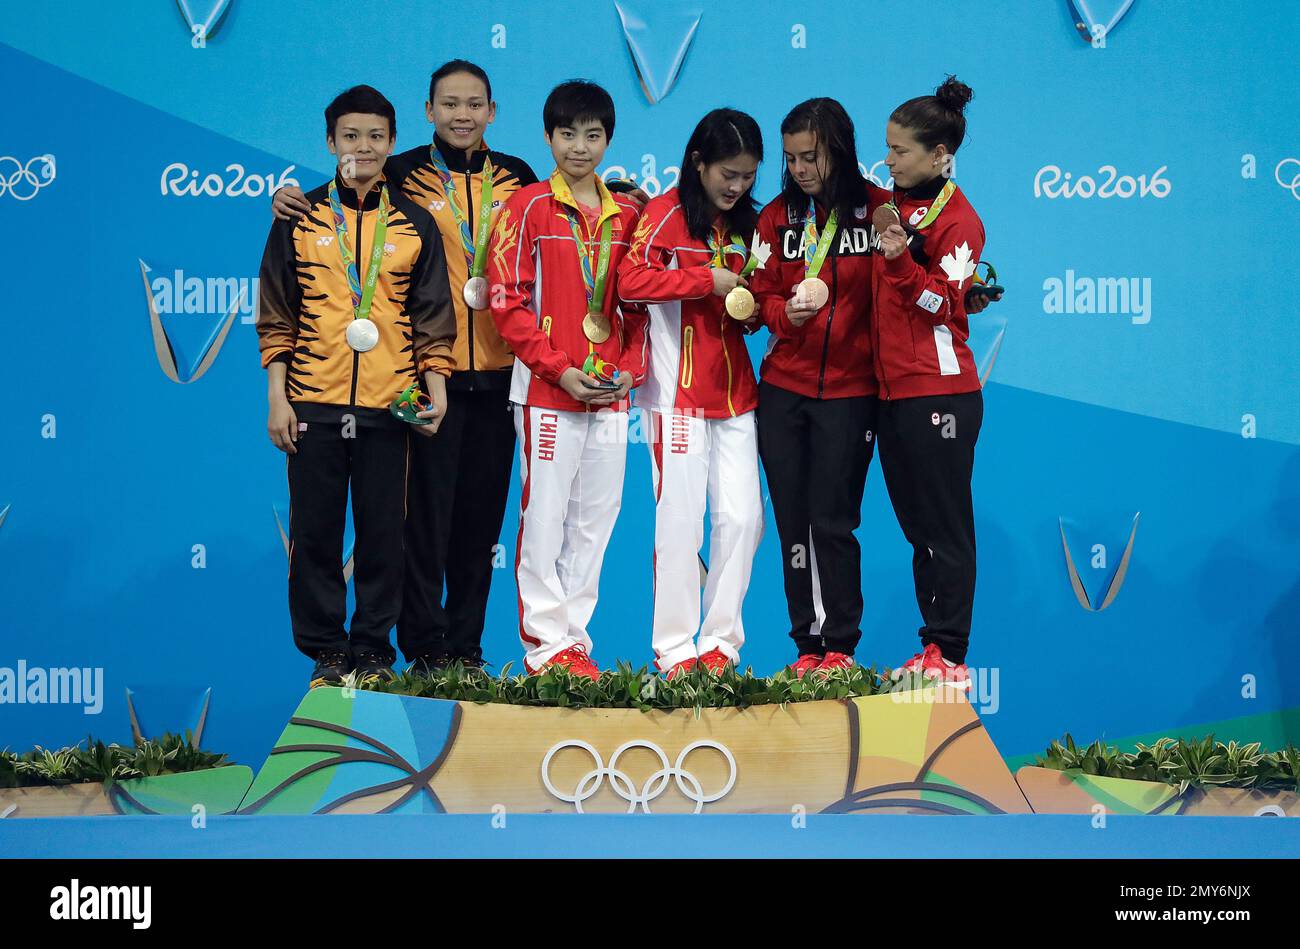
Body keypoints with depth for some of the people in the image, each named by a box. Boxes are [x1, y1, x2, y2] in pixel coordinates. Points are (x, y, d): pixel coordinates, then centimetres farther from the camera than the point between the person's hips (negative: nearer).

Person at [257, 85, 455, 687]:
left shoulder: (414, 225, 8)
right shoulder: (300, 220, 6)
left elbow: (433, 317, 9)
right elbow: (276, 317, 6)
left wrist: (436, 390, -1)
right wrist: (276, 397, 0)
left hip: (388, 405, 0)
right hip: (313, 404, 0)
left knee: (383, 532, 3)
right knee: (314, 531, 3)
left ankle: (373, 648, 15)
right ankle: (325, 651, 14)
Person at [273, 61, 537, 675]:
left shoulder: (515, 179, 11)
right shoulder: (403, 175, 1)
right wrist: (291, 202, -13)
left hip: (496, 369, 3)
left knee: (482, 509, 9)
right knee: (427, 508, -4)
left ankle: (466, 646, 18)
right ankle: (423, 648, 5)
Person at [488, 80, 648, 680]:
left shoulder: (627, 215, 12)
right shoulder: (528, 207, -1)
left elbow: (637, 302, 15)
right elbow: (507, 299, -6)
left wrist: (630, 368, -2)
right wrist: (560, 370, -13)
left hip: (611, 391, 5)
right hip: (547, 389, -4)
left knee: (596, 519, 7)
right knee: (544, 517, -3)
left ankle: (574, 634, 15)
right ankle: (547, 643, 3)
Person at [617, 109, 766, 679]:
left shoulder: (746, 223, 15)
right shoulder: (666, 214, -5)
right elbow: (630, 281, -19)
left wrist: (752, 310, 2)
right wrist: (705, 278, -18)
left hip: (735, 392, 6)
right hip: (679, 391, -6)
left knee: (742, 516, 2)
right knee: (681, 517, -3)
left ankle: (720, 641, 13)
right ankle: (673, 648, 6)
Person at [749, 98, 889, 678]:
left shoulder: (878, 210, -3)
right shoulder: (776, 216, 8)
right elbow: (762, 295, 8)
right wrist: (785, 312, -11)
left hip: (849, 390, -3)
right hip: (783, 389, 4)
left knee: (833, 521, -3)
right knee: (792, 520, 5)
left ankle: (841, 646, 8)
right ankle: (807, 645, 13)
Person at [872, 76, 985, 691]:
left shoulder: (958, 219, -8)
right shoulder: (891, 205, 15)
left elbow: (946, 304, -15)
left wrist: (903, 260, -26)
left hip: (940, 393, -8)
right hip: (891, 388, 8)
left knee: (945, 526, -5)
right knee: (916, 525, 10)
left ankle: (949, 655, -2)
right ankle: (932, 651, 15)